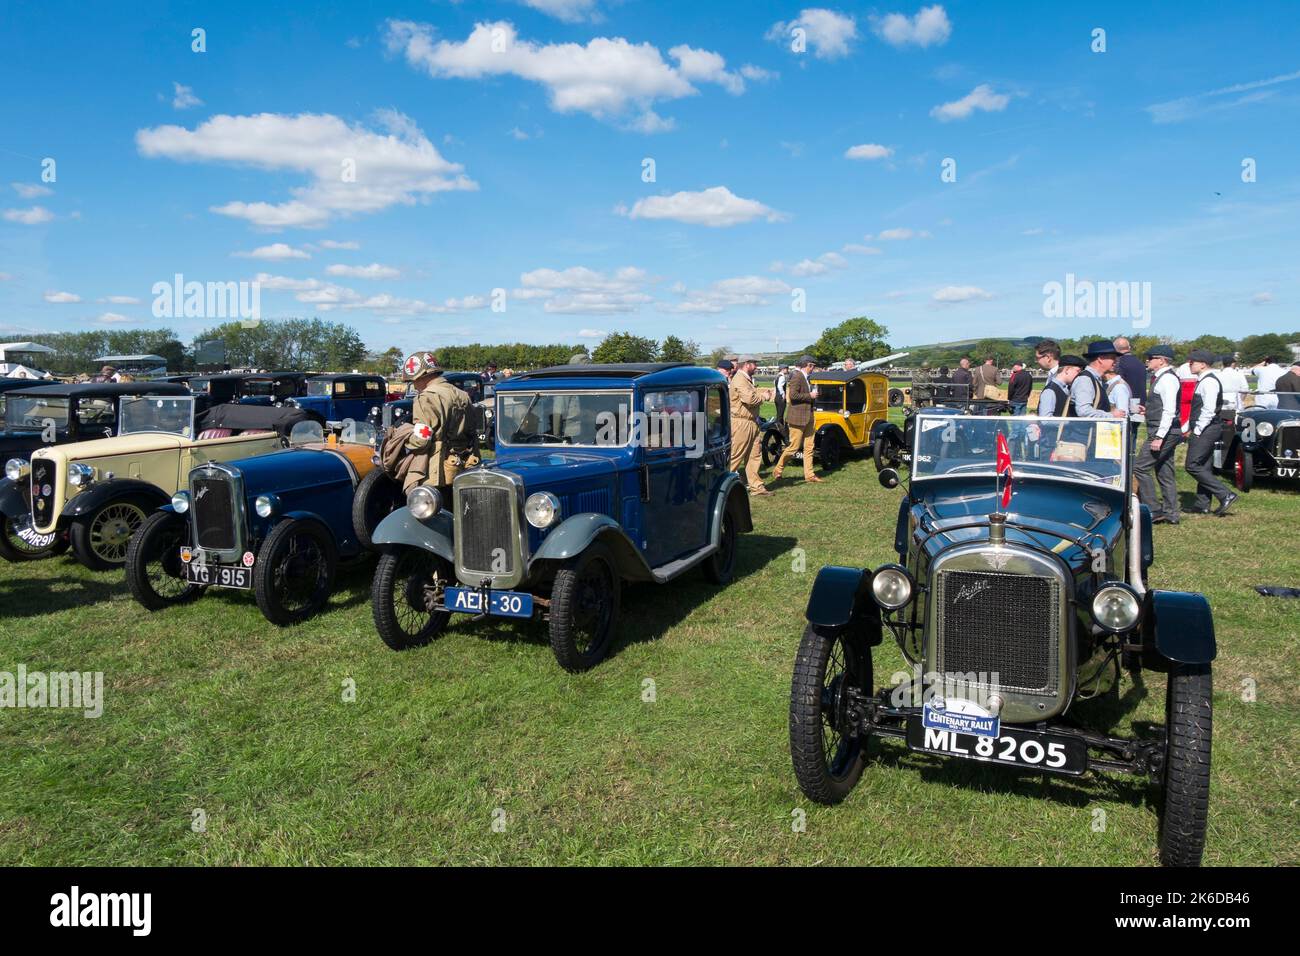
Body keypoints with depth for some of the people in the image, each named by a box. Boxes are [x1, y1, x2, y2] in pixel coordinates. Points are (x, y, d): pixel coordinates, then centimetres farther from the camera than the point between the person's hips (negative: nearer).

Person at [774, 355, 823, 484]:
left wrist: (812, 395, 6)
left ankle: (809, 475, 13)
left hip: (807, 417, 10)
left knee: (809, 447, 9)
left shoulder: (805, 377, 15)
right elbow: (792, 395, -25)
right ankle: (777, 471, 10)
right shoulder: (797, 376, -15)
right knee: (794, 447, -4)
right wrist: (810, 395, -17)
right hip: (797, 417, -10)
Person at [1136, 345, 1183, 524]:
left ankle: (1153, 510, -8)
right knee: (1165, 472, 12)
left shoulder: (1167, 379, -15)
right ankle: (1170, 514, 16)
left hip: (1164, 432, -10)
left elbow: (1169, 410, -22)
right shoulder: (1162, 377, 16)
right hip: (1165, 433, 10)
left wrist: (1159, 436, -25)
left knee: (1141, 467, -11)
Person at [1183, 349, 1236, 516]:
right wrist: (1187, 428, 19)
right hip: (1204, 431, 10)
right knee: (1204, 467, 12)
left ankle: (1225, 495, -9)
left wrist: (1197, 431, -17)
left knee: (1192, 466, -11)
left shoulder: (1209, 382, -15)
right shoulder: (1202, 381, 16)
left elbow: (1209, 410, -22)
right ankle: (1202, 505, 17)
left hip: (1206, 430, -10)